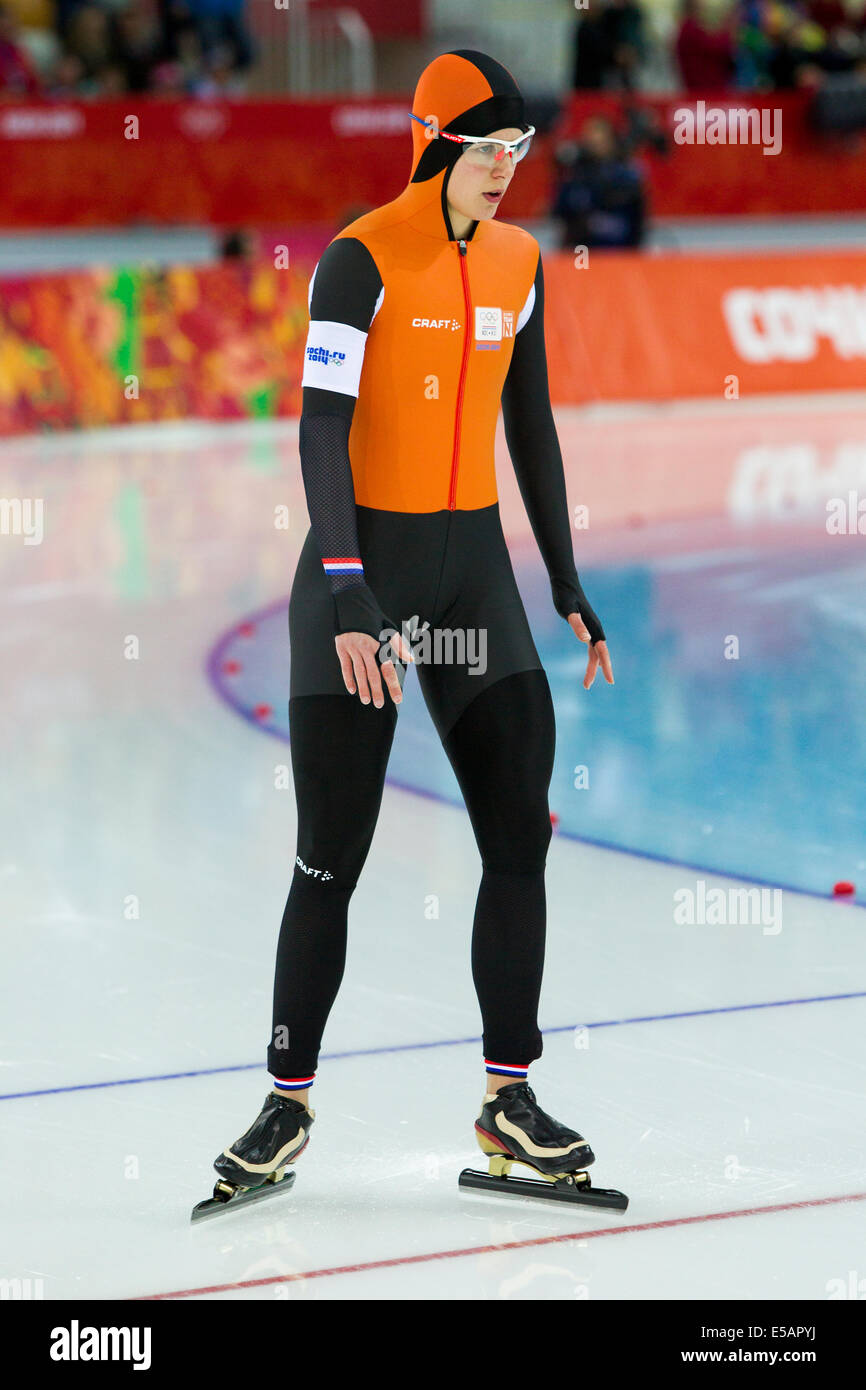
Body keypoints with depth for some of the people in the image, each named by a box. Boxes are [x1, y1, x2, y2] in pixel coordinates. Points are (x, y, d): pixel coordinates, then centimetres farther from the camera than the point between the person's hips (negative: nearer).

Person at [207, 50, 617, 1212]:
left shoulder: (518, 264, 7)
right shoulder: (364, 259, -13)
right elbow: (321, 430, -19)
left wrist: (568, 586, 16)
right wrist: (346, 597, -28)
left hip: (473, 564, 6)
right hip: (364, 562, -6)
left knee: (521, 838, 3)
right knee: (331, 856, -2)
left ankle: (509, 1097, 15)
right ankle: (288, 1105, 12)